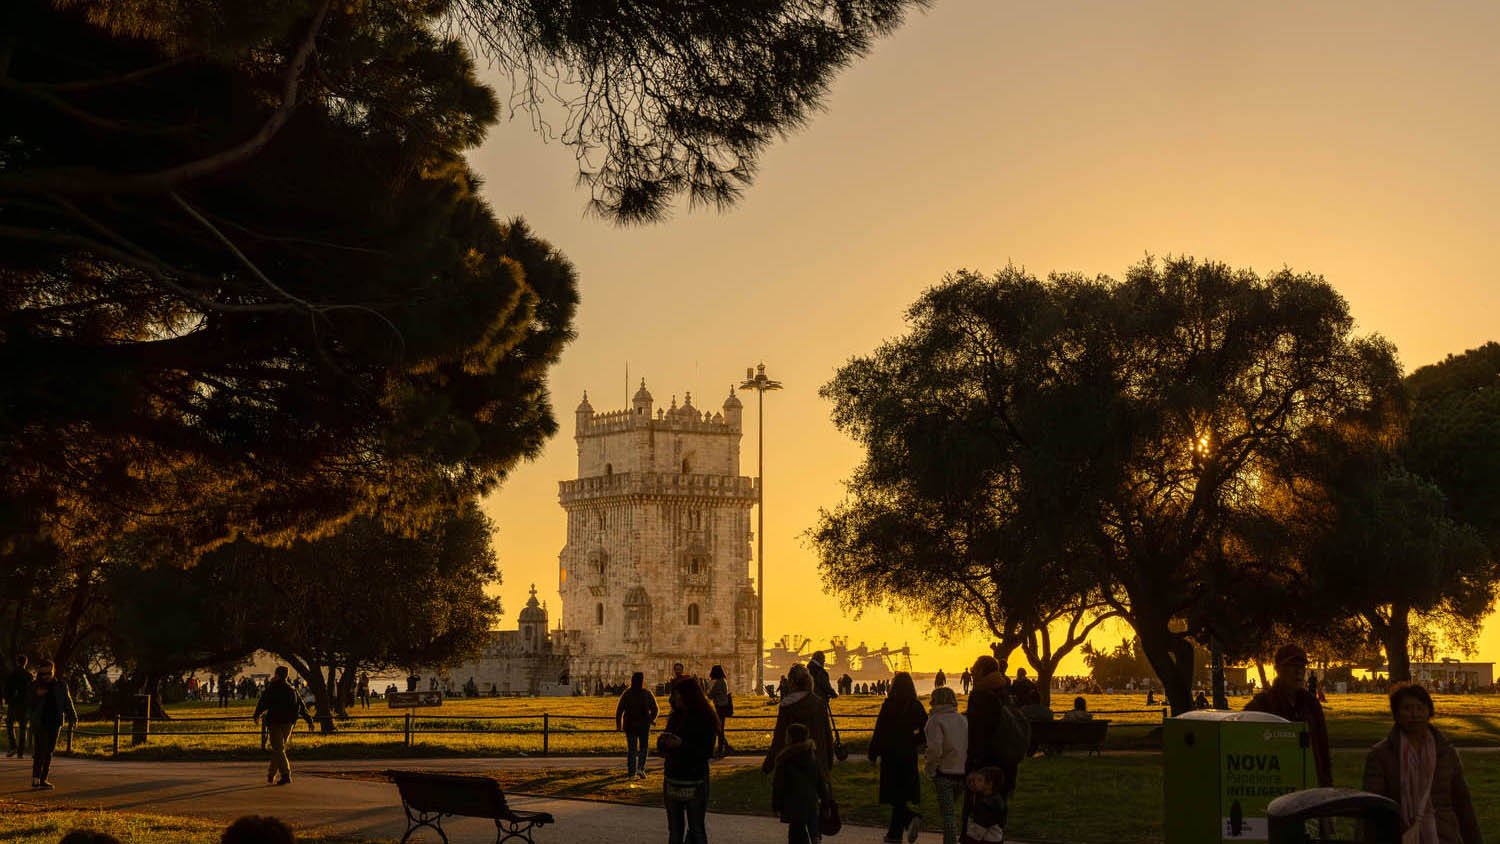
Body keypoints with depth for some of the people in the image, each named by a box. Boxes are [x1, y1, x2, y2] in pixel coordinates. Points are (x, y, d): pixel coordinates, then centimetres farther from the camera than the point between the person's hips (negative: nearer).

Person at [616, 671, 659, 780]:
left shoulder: (627, 694, -4)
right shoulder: (647, 693, -7)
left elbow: (619, 710, -5)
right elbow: (654, 709, -4)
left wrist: (618, 725, 3)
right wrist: (652, 719, 14)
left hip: (630, 725, 1)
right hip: (644, 725, -1)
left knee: (631, 749, 8)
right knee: (643, 747, 14)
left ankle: (632, 772, 5)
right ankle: (641, 768, -4)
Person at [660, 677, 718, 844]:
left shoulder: (705, 719, -8)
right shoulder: (675, 717, 9)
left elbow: (707, 753, -13)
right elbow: (663, 748, 13)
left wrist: (682, 745, -24)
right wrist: (663, 742, -10)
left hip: (695, 784, -6)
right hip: (672, 781, 6)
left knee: (696, 830, -1)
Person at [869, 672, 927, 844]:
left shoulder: (888, 706, -13)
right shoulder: (916, 706, -2)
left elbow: (879, 732, -12)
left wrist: (873, 755, -4)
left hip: (891, 754, -4)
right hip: (909, 756, 4)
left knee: (895, 793, 1)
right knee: (902, 794, 15)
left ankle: (912, 817, -24)